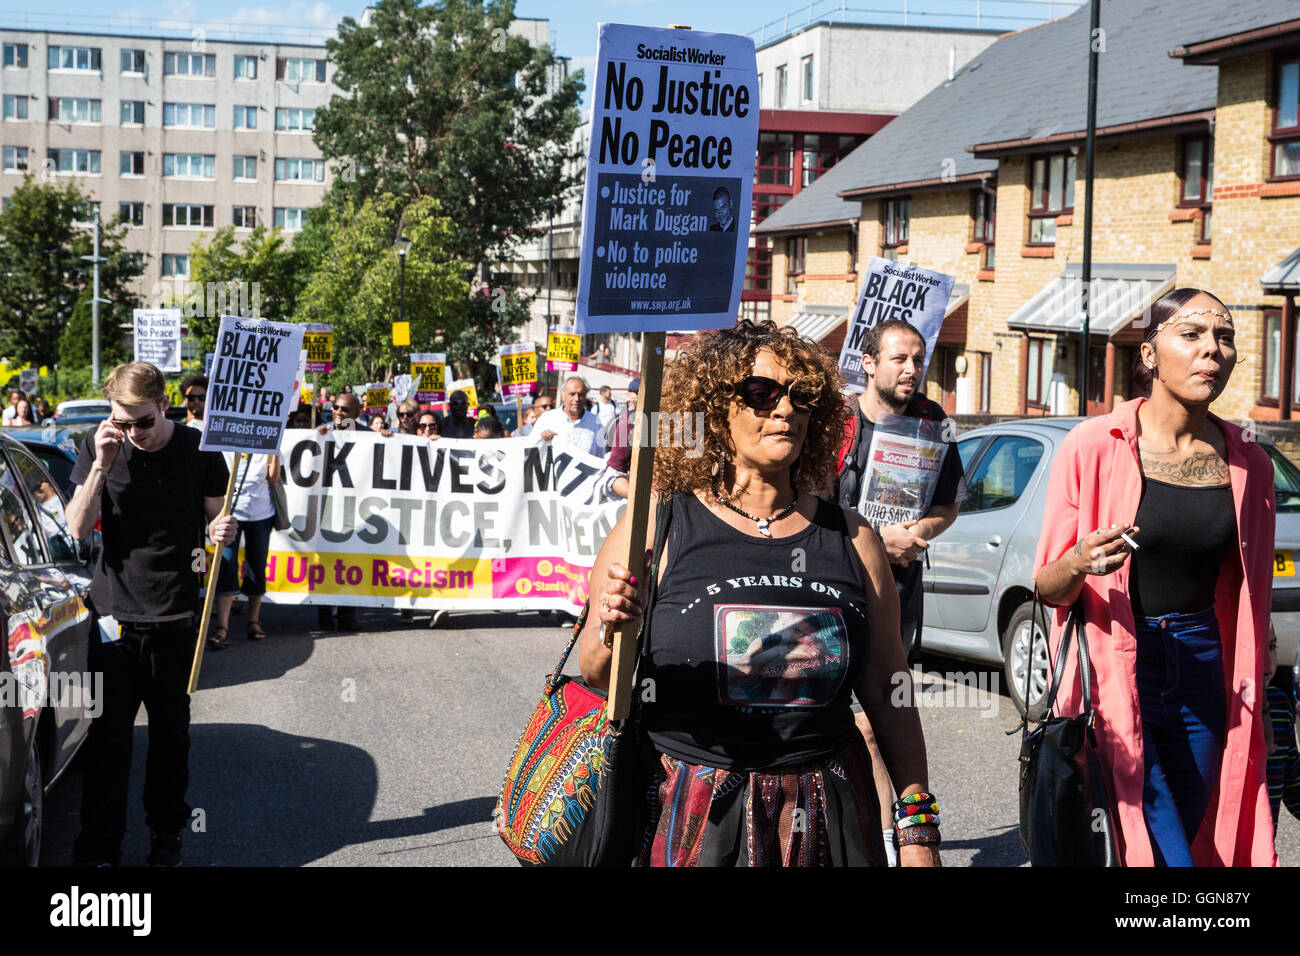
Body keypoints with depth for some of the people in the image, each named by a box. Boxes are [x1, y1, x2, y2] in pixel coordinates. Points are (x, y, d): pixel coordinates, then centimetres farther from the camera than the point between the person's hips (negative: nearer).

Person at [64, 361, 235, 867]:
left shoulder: (198, 450, -4)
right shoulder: (99, 447, -2)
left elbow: (215, 518, 6)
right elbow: (78, 529, -6)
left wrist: (226, 529, -18)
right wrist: (101, 466, -18)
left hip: (174, 616, 0)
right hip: (113, 612, 0)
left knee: (170, 730, 11)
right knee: (107, 735, 0)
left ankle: (167, 833, 27)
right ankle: (99, 848, 8)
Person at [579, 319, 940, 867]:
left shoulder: (851, 539, 5)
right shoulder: (656, 528, -4)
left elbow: (886, 690, 9)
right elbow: (596, 680, -3)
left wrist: (917, 825, 7)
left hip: (828, 819, 3)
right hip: (691, 822, -2)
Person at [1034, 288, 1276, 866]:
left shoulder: (1248, 466, 6)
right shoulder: (1093, 447, -6)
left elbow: (1248, 601, 16)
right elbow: (1046, 585, -2)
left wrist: (1254, 713, 18)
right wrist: (1079, 565, -24)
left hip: (1204, 684, 5)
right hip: (1117, 675, -4)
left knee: (1192, 839, 10)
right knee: (1166, 855, -14)